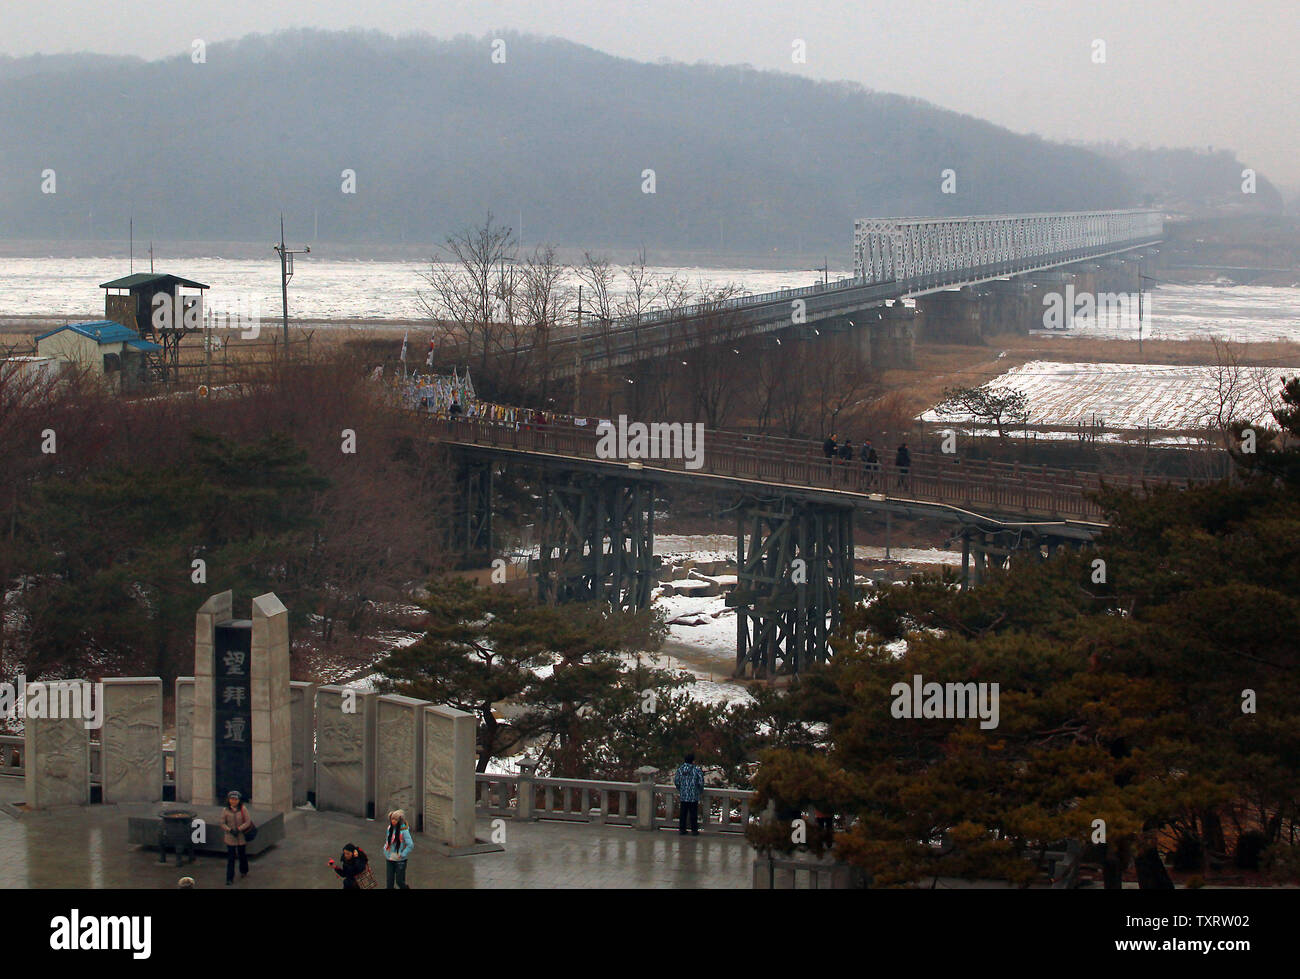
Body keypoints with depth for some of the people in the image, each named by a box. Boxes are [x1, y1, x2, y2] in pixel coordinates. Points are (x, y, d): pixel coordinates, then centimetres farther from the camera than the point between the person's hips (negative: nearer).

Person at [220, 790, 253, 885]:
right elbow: (222, 824, -4)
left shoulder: (243, 809, -7)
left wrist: (239, 829, -21)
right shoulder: (225, 811, -5)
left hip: (242, 837, 1)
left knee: (242, 855, 18)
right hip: (230, 839, -1)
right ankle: (230, 878, -1)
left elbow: (248, 822, -9)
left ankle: (243, 872, 42)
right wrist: (230, 830, -20)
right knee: (230, 858, -4)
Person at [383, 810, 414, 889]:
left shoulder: (403, 831, -16)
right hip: (390, 859, 5)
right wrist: (385, 851, 9)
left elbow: (411, 845, -17)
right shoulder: (390, 828, 2)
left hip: (400, 861, -5)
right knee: (390, 881, 5)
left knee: (399, 881, 1)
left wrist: (402, 854, -16)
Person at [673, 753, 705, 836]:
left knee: (683, 813, 12)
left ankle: (682, 829, 17)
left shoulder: (680, 768, -3)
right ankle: (694, 830, 12)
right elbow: (701, 782, -11)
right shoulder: (697, 769, -13)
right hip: (694, 796, -3)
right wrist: (701, 790, 9)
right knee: (693, 813, 7)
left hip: (683, 795, 3)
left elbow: (676, 781, 3)